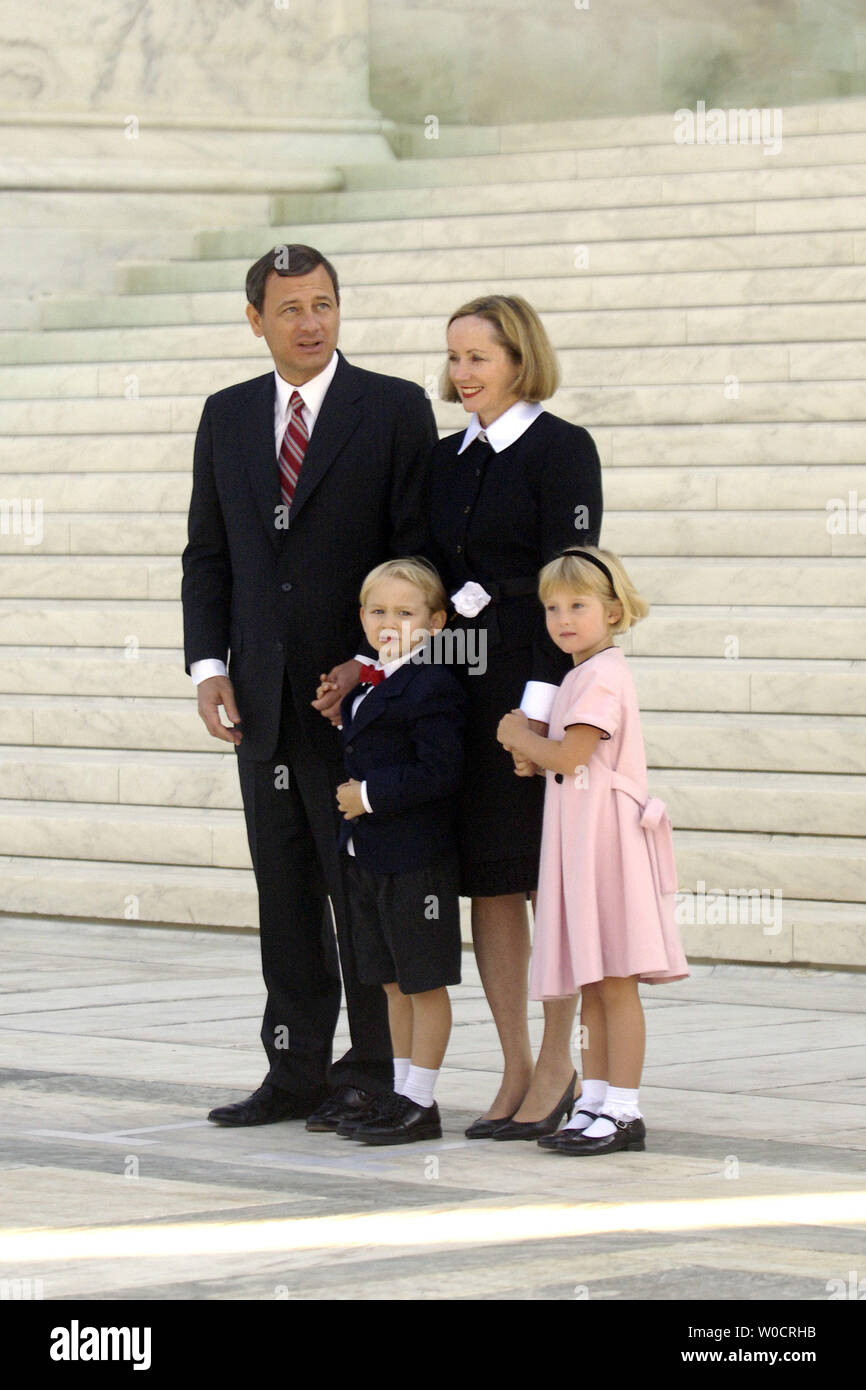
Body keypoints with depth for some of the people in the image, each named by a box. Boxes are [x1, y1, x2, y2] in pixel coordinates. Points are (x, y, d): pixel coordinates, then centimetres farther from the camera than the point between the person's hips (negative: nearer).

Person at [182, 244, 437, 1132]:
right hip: (265, 700, 5)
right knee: (285, 893, 8)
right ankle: (296, 1071, 14)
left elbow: (417, 550, -4)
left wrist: (371, 663, -12)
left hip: (361, 689, -5)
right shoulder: (227, 417, 12)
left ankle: (373, 1074, 5)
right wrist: (210, 665, 2)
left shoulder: (395, 410, -2)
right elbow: (207, 553, 14)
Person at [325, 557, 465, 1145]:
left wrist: (370, 796, -19)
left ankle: (420, 1102, 4)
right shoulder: (369, 686, 13)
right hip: (368, 857, 9)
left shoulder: (432, 688, -15)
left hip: (417, 862, -9)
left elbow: (439, 772, -21)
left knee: (425, 983, 0)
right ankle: (403, 1093, 21)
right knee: (395, 984, 15)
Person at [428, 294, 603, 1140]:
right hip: (463, 684, 6)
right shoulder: (447, 459, 14)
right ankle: (517, 1071, 12)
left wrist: (539, 701, -18)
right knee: (486, 880, 6)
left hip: (540, 683, -6)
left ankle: (556, 1068, 7)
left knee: (553, 879, -1)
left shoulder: (562, 449, -5)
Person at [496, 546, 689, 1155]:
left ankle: (623, 1111, -5)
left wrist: (521, 738, -4)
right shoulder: (583, 675, 18)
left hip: (606, 836, -10)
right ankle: (595, 1103, 17)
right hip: (579, 836, 10)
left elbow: (569, 755, -21)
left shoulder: (601, 676, -13)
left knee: (615, 981, -7)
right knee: (592, 985, 12)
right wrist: (535, 755, 4)